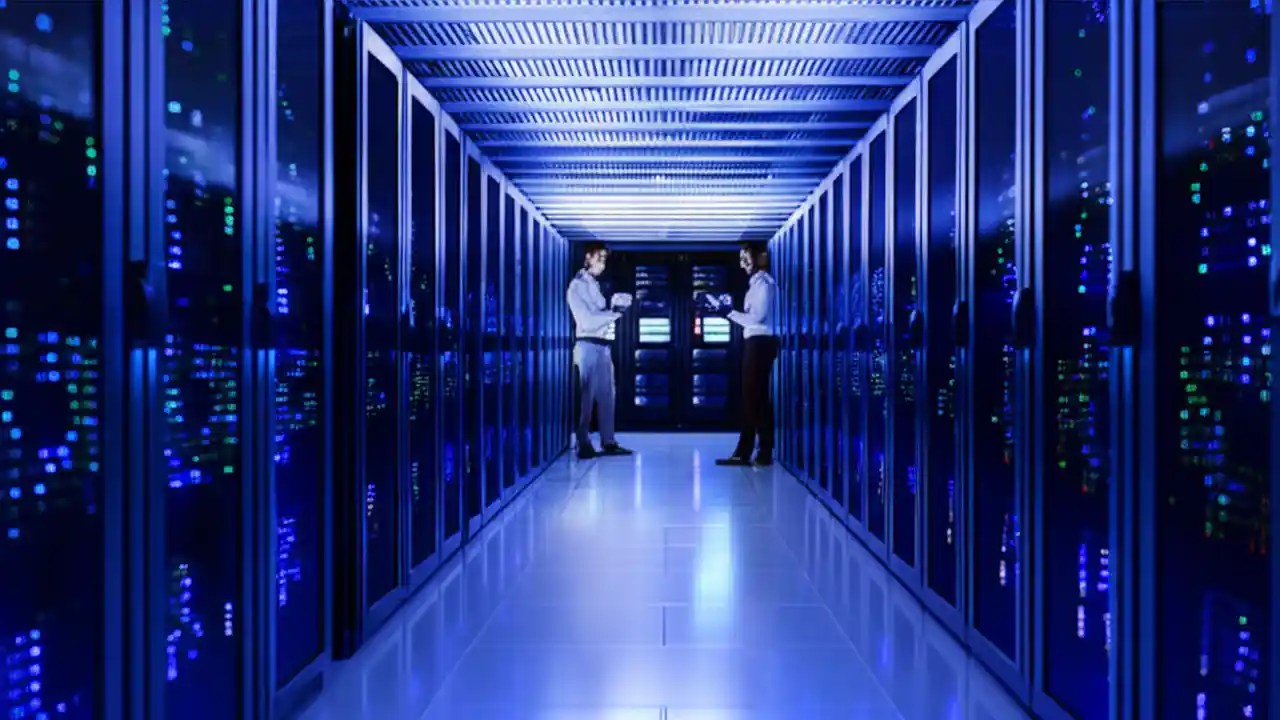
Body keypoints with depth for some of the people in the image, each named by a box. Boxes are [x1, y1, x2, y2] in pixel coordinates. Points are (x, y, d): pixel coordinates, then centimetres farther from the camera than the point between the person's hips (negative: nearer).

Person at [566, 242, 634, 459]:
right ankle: (583, 445, -1)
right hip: (588, 346, -8)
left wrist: (615, 306, 1)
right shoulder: (578, 285, -7)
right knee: (587, 396, -5)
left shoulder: (594, 284, 18)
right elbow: (587, 321, -15)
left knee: (606, 396, 9)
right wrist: (615, 311, -12)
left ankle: (608, 442, 14)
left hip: (602, 346, 8)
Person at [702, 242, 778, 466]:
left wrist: (729, 312, -13)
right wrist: (728, 310, 9)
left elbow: (758, 317, -17)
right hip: (755, 343, 10)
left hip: (760, 343, -10)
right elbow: (752, 317, 13)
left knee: (757, 398, -7)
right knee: (750, 397, 9)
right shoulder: (757, 282, 20)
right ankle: (743, 452, 13)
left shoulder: (764, 282, -8)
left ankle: (765, 452, -2)